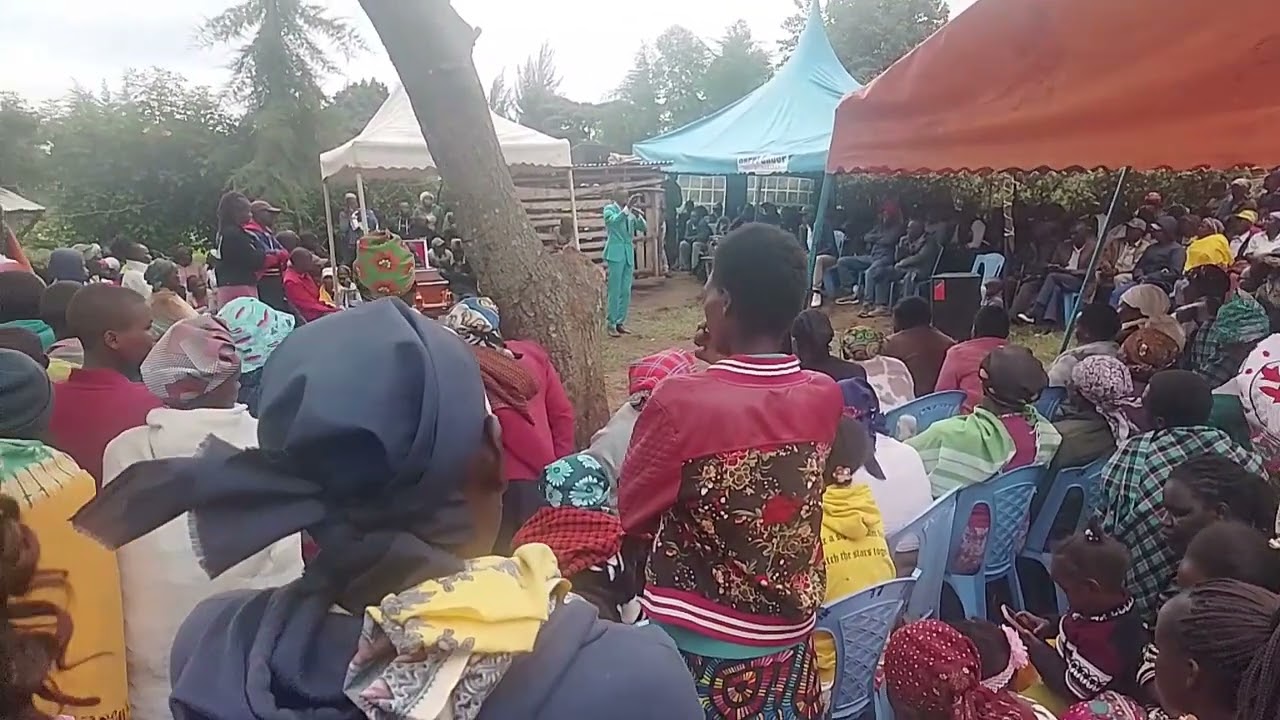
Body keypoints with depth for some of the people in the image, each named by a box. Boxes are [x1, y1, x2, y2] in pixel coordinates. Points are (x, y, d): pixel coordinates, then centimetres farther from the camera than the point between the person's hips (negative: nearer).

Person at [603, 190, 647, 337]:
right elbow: (614, 221, -23)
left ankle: (620, 322, 16)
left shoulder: (630, 213, 12)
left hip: (629, 253, 6)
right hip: (616, 253, -6)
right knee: (615, 291, -5)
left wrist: (638, 215, -7)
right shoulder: (609, 209, -3)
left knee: (626, 291, 7)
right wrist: (627, 208, -28)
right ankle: (611, 324, 0)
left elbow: (642, 228, 10)